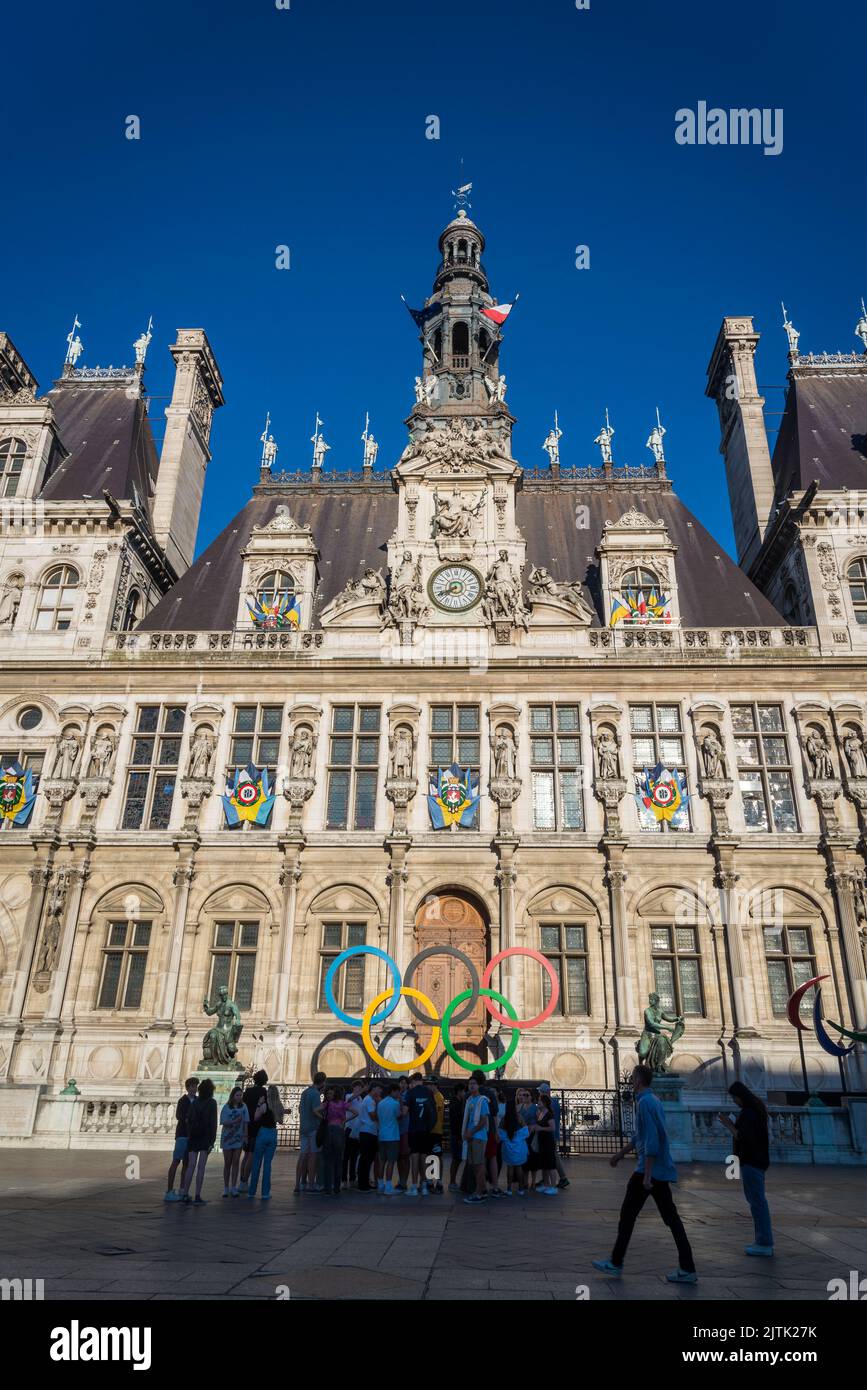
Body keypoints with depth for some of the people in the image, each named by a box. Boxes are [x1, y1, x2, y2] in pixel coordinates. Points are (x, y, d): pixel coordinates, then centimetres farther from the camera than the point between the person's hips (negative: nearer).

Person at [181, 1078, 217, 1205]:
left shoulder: (194, 1102, 9)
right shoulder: (211, 1103, -5)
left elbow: (189, 1120, 7)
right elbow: (213, 1122, -10)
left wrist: (189, 1136, 10)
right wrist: (212, 1140, -9)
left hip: (193, 1137, 4)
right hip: (205, 1137, -4)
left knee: (191, 1165, 10)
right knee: (201, 1167, -3)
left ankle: (185, 1194, 11)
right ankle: (197, 1197, -3)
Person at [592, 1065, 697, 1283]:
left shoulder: (645, 1103, -16)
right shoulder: (654, 1100, 14)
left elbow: (651, 1141, -23)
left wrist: (646, 1175, -22)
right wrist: (620, 1154, 30)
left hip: (649, 1169, -9)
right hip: (662, 1170, 9)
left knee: (627, 1214, 2)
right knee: (670, 1217, 9)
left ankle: (616, 1264, 11)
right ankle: (687, 1269, 8)